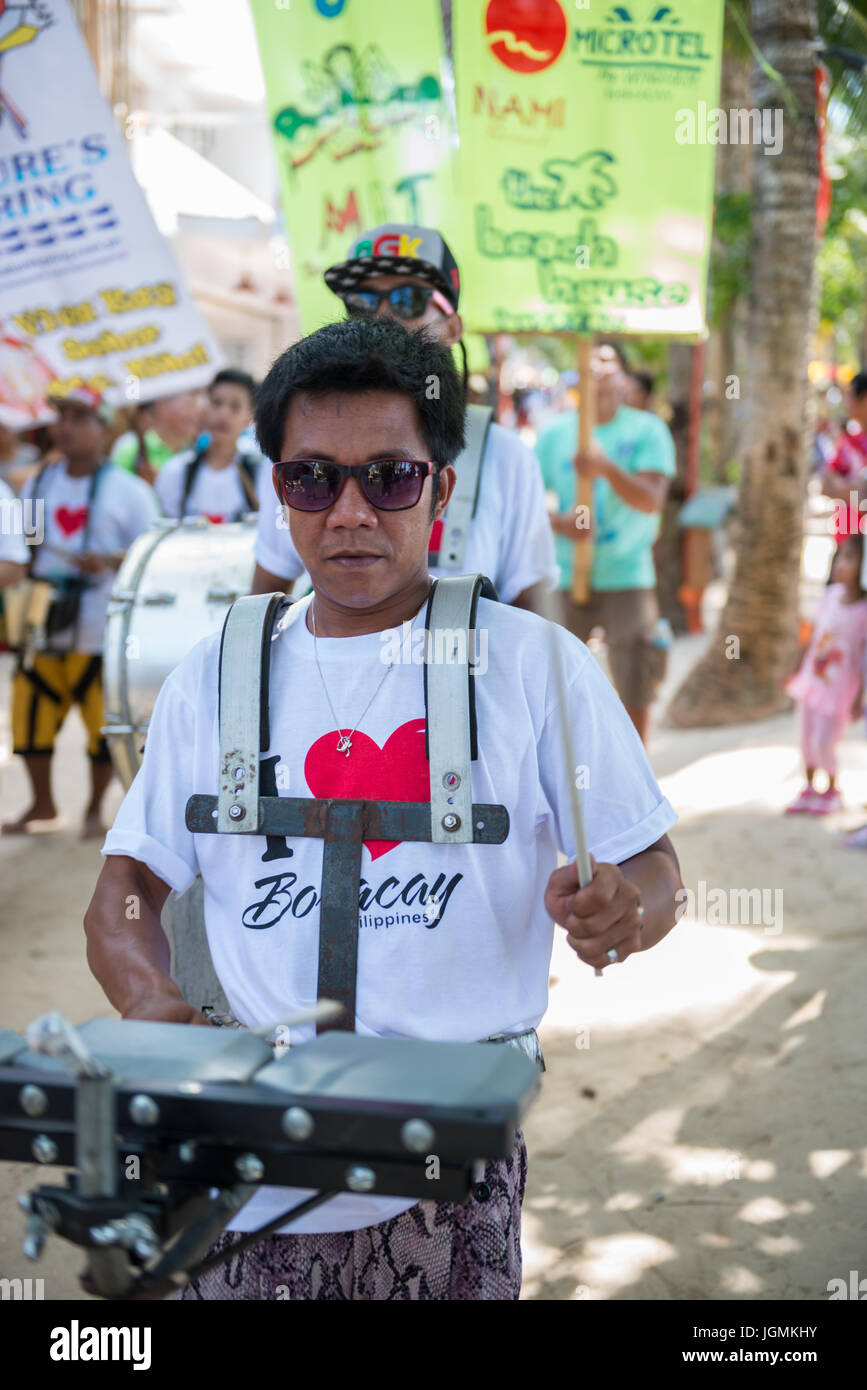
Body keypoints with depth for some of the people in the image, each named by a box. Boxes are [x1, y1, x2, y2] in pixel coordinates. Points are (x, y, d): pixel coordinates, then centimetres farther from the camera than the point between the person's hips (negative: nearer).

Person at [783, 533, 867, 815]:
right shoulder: (831, 596, -4)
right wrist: (799, 672, 16)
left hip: (839, 690, -6)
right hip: (813, 681, 6)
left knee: (823, 744, -3)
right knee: (806, 739, 15)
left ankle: (832, 791, 23)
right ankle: (809, 788, 35)